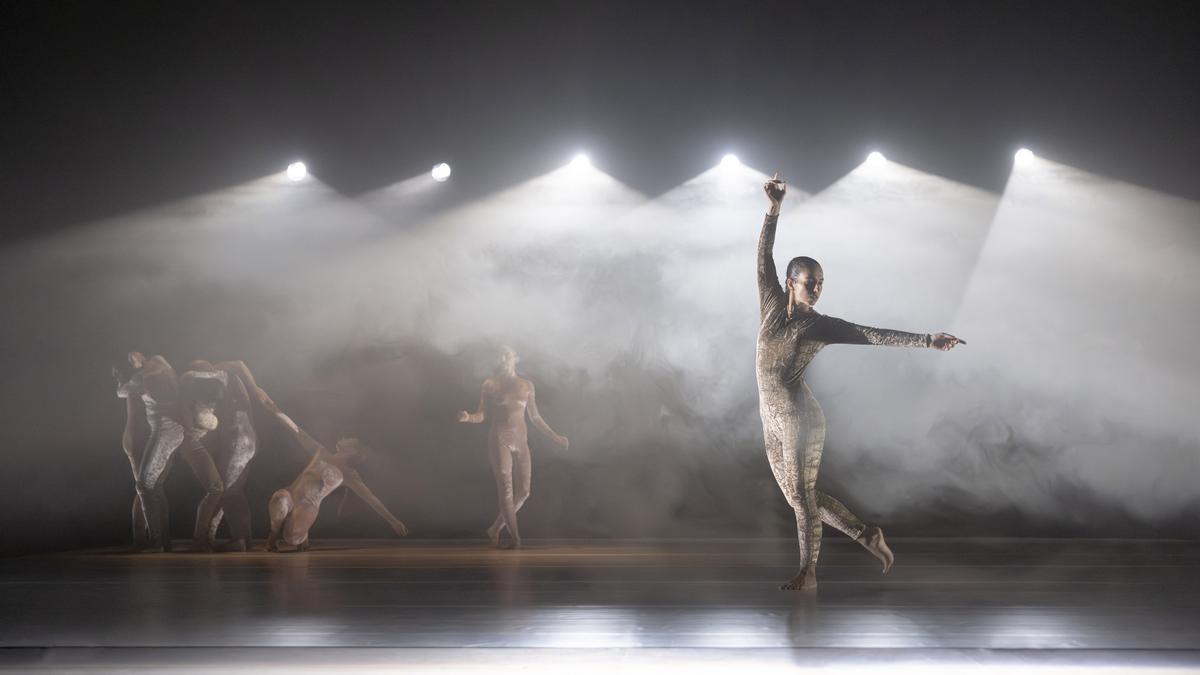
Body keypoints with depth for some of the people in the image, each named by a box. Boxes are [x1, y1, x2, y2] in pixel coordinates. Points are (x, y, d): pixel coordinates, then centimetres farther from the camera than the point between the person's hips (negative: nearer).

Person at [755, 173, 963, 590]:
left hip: (800, 419, -5)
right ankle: (867, 534, 26)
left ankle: (808, 573, 12)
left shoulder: (823, 327, -5)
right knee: (798, 497, 12)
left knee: (802, 496, -1)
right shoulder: (772, 303, 5)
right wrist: (774, 208, -8)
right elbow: (764, 255, 1)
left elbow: (875, 335, -11)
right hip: (772, 422, 5)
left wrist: (926, 340, -19)